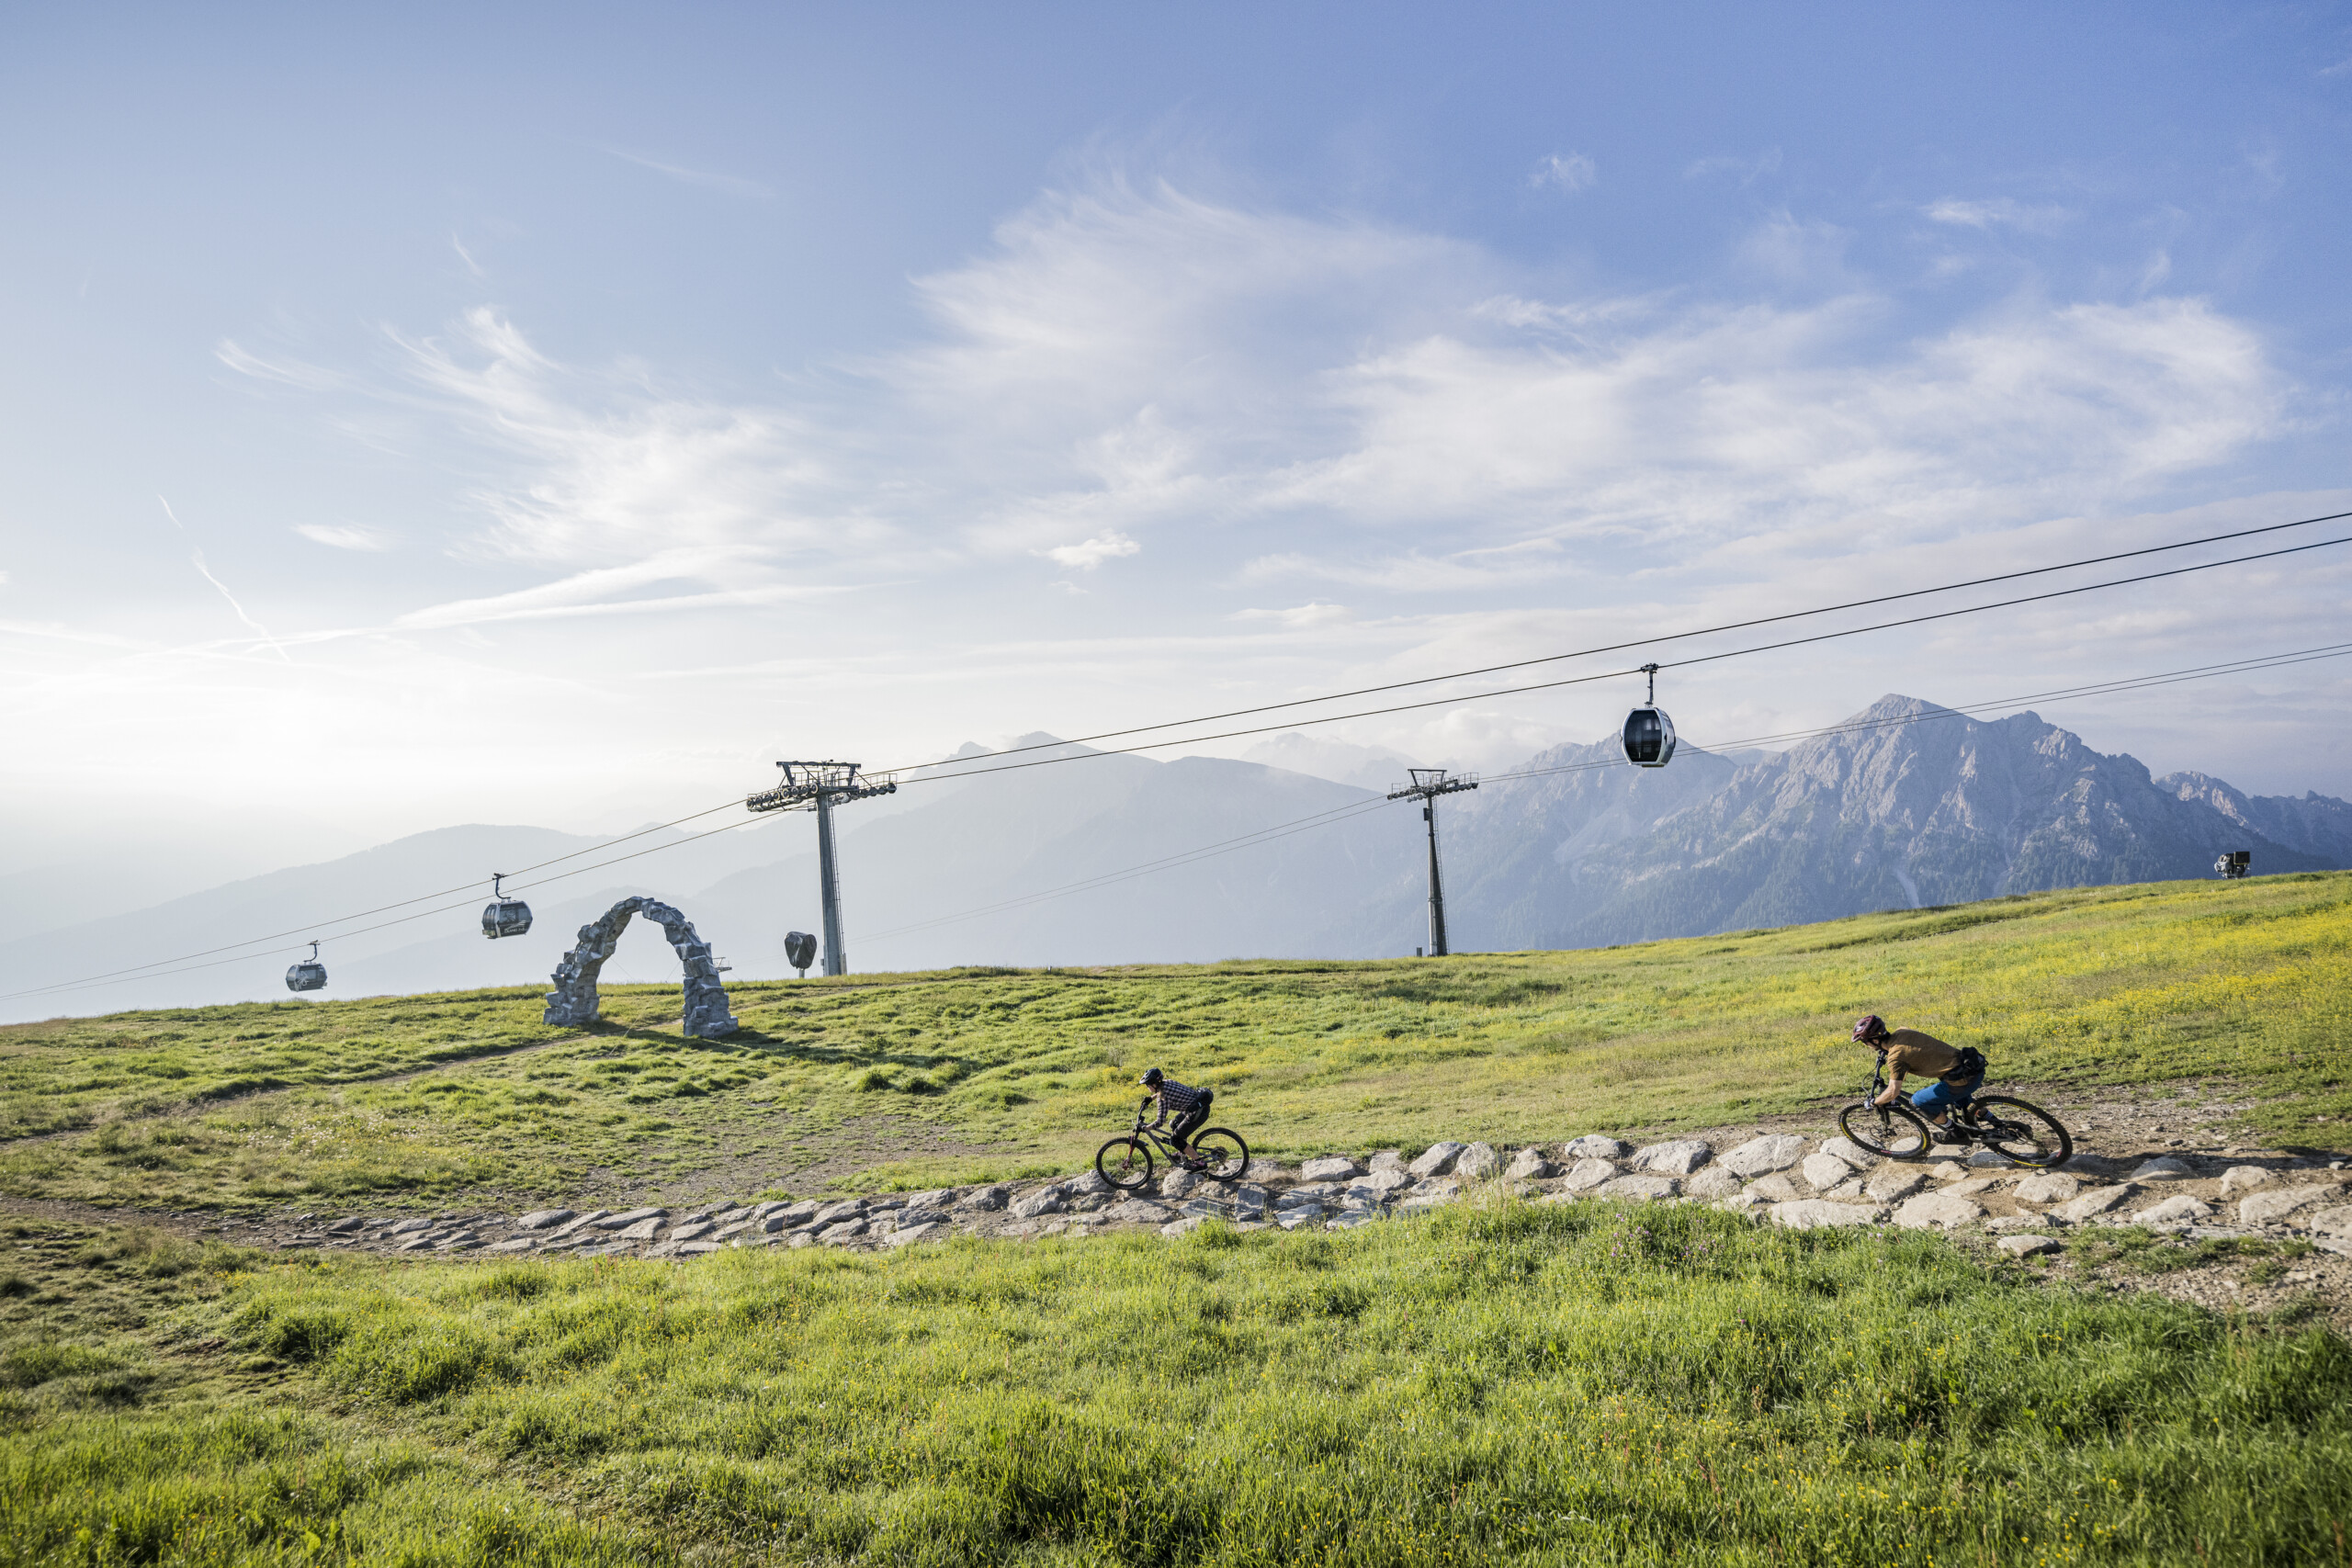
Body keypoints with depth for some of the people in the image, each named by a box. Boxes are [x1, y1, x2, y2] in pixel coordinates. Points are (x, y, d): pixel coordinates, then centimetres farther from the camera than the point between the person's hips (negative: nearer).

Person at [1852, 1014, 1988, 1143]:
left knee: (1918, 1101, 4)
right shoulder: (1900, 1032, 7)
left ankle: (1952, 1133, 18)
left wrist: (1873, 1102, -1)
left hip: (1966, 1079, -9)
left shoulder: (1896, 1056, -17)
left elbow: (1893, 1092, -17)